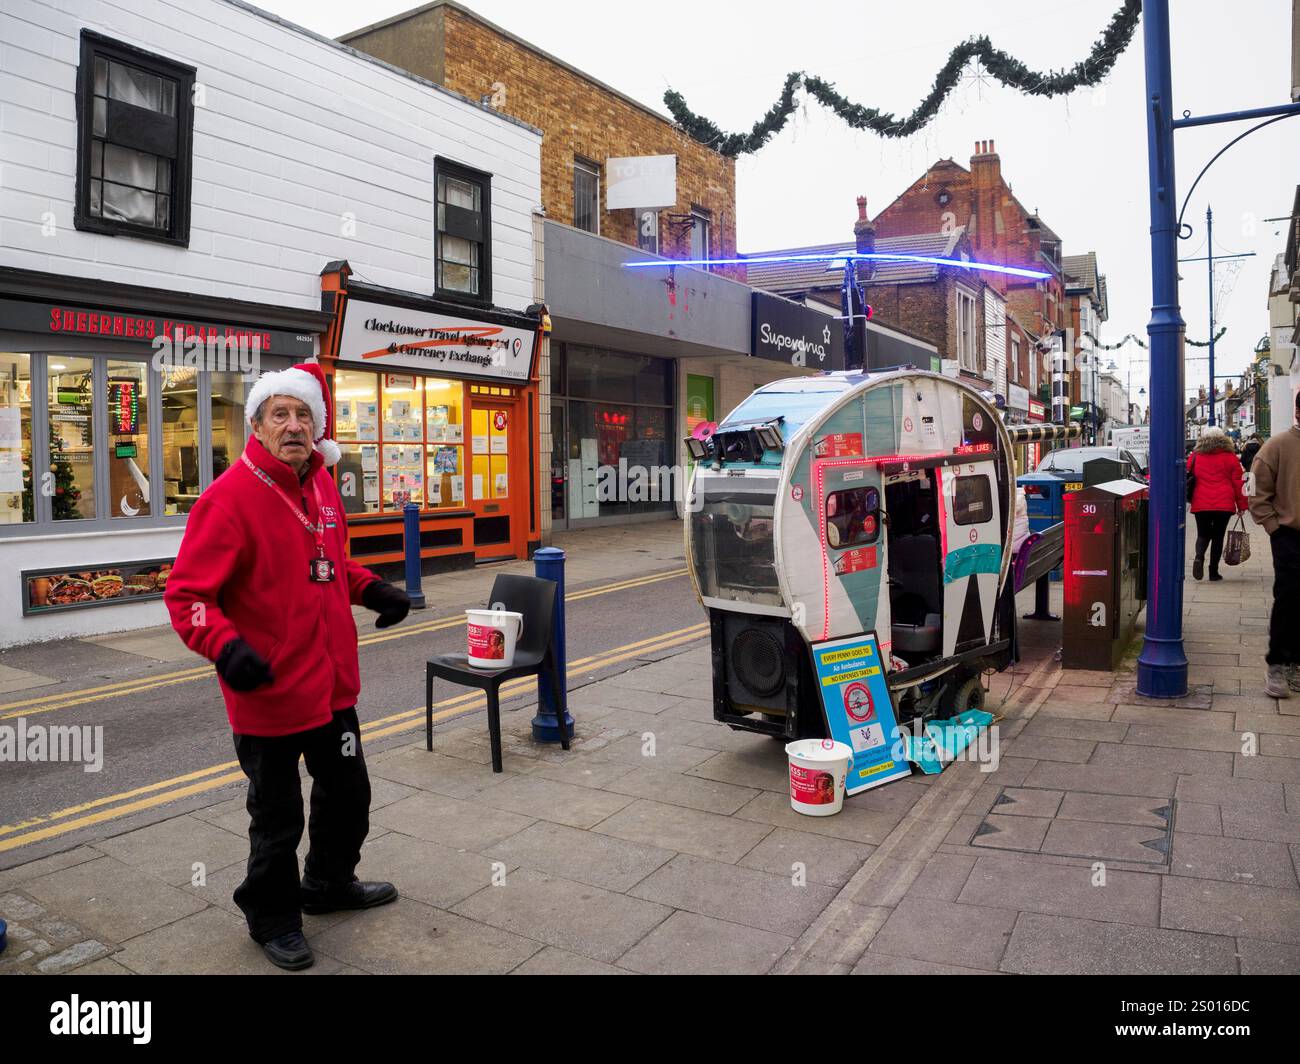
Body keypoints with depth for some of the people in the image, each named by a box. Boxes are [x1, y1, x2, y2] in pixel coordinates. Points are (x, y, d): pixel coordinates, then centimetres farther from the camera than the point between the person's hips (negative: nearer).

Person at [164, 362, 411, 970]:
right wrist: (225, 646, -34)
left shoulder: (321, 484, 4)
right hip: (270, 692, -7)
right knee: (278, 816, 11)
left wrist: (371, 589, 5)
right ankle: (272, 917, 37)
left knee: (347, 790, 24)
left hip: (332, 683, 7)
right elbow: (187, 594, -18)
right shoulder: (229, 497, -19)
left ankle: (329, 884, 49)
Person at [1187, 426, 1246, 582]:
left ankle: (1199, 557, -17)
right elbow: (1237, 483, 2)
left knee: (1203, 535, 12)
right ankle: (1213, 571, 8)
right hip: (1224, 504, -1)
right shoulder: (1230, 457, 1)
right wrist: (1241, 505, 8)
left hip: (1200, 504, 1)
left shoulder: (1195, 456, 5)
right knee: (1218, 536, 7)